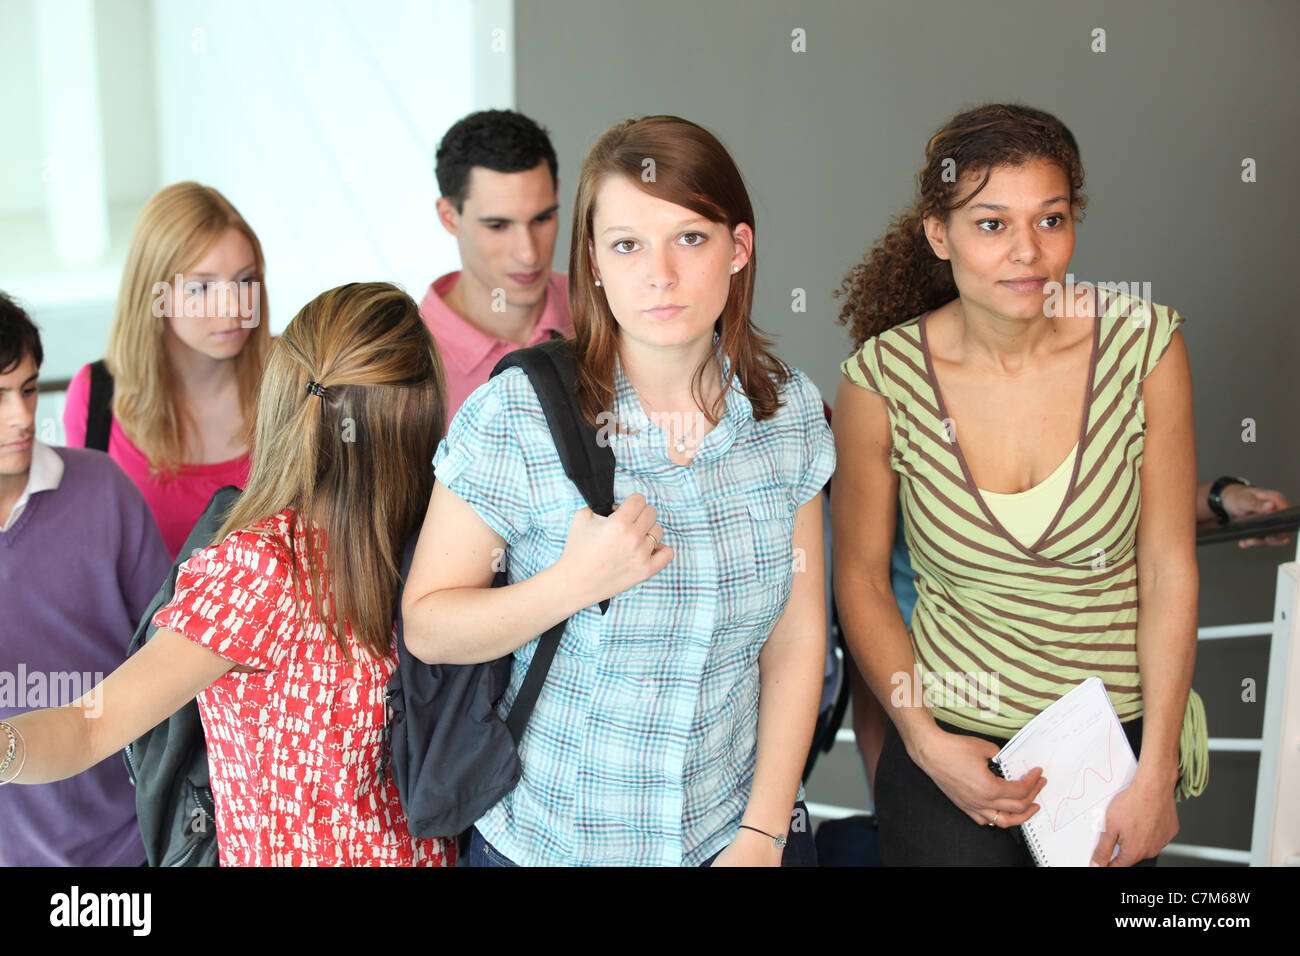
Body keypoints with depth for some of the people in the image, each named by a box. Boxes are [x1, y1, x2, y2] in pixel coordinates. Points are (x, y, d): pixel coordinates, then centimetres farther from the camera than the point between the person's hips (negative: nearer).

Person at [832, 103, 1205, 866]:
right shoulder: (883, 377, -13)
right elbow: (861, 575, -3)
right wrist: (926, 743, -10)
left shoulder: (1144, 345, -12)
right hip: (952, 745, -1)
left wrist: (1156, 775, -7)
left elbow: (1169, 571, -7)